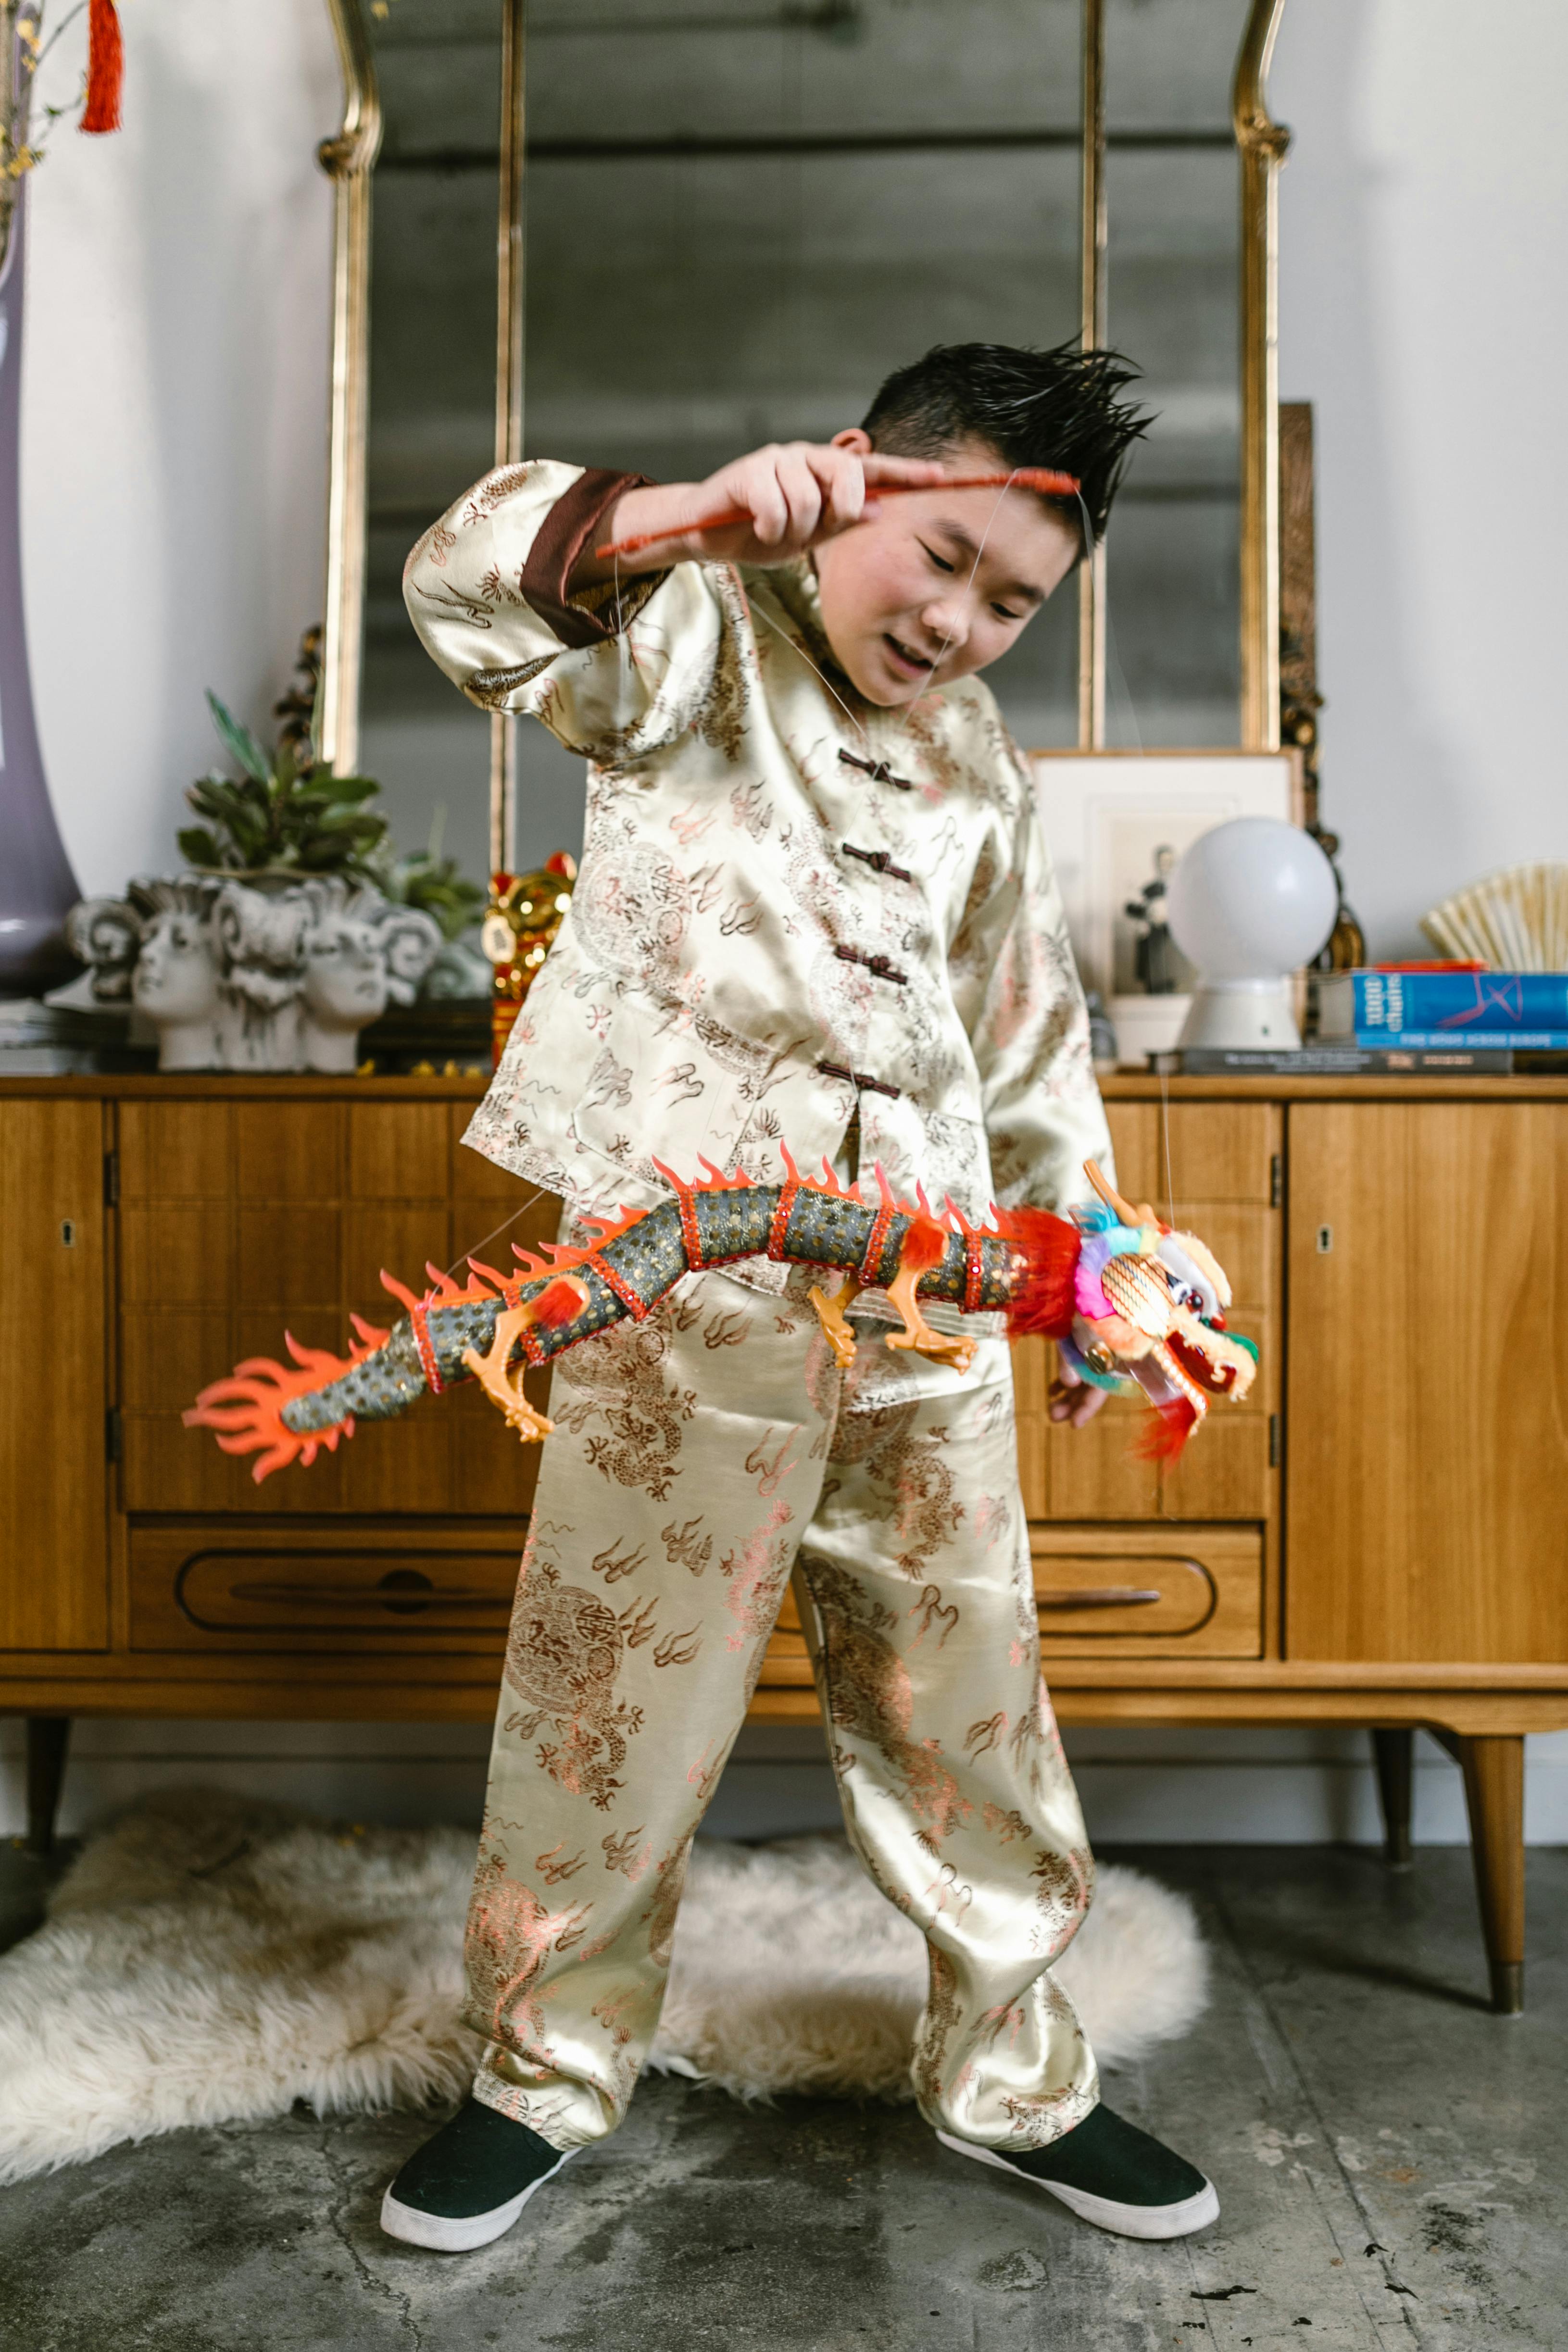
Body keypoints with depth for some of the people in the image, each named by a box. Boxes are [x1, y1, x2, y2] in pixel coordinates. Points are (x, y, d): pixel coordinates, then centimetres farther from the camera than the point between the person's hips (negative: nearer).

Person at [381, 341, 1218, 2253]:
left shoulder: (978, 766, 15)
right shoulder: (704, 638, 0)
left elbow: (1028, 1039, 22)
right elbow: (469, 590, -18)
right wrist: (691, 513, -34)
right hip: (688, 1283, -4)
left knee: (966, 1692, 13)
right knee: (620, 1683, 7)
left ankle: (1009, 2074, 33)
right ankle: (548, 2072, 29)